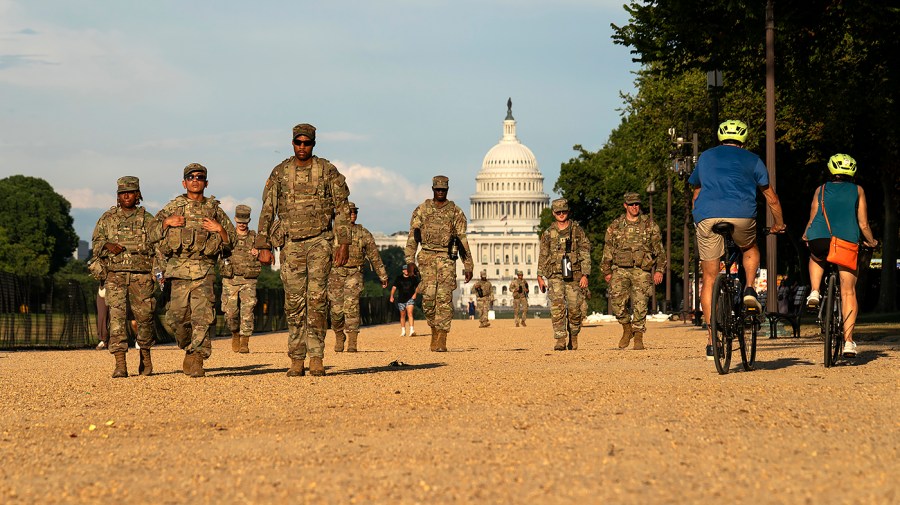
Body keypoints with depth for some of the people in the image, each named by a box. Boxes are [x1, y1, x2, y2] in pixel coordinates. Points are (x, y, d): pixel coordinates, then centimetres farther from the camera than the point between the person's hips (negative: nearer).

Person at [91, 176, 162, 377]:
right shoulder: (108, 218, 13)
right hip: (115, 275, 0)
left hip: (141, 276, 0)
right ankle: (120, 365, -13)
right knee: (117, 317, -10)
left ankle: (145, 354, 28)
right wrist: (107, 245, -8)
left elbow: (157, 234, -2)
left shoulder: (146, 218, 9)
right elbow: (96, 241, 12)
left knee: (144, 316, 4)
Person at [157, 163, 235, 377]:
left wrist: (219, 229, 0)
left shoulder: (214, 210, 14)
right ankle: (189, 347, 24)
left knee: (203, 314, -14)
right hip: (179, 269, 0)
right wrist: (166, 223, -3)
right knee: (178, 315, -3)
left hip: (204, 270, 0)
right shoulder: (173, 207, 12)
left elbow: (231, 242, 18)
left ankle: (197, 358, -14)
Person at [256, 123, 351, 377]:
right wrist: (264, 247, 3)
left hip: (319, 241, -1)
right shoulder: (280, 173, 6)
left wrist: (344, 243, -6)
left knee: (317, 299, -9)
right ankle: (297, 360, 5)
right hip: (291, 244, 1)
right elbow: (267, 211, 8)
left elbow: (342, 208, 3)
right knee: (294, 303, 0)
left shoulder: (328, 171, 3)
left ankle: (316, 357, -6)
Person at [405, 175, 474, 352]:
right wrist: (410, 260, -4)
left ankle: (441, 340, -10)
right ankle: (434, 328, 18)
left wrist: (468, 265, 3)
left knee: (444, 298, -9)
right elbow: (413, 236, 6)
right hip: (427, 257, 1)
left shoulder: (455, 212, 7)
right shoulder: (422, 210, 9)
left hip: (447, 258, -1)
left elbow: (462, 239, 7)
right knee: (428, 296, -6)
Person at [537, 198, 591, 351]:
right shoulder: (548, 233, 7)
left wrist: (585, 275, -7)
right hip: (555, 275, 1)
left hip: (574, 275, -1)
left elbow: (585, 253, 1)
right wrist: (540, 276, 8)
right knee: (557, 307, -12)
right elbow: (543, 256, 12)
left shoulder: (577, 231, 3)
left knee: (574, 308, 2)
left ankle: (573, 336, 23)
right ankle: (560, 340, -14)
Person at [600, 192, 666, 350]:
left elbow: (659, 249, 8)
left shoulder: (649, 224, 7)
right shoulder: (615, 226, 10)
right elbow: (608, 250, 13)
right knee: (617, 302, -12)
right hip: (620, 270, 1)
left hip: (641, 270, -1)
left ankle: (638, 337, 3)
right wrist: (606, 272, 9)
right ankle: (627, 329, 11)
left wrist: (659, 270, 0)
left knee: (640, 305, -7)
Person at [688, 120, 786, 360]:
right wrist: (779, 224, 39)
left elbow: (696, 194, 36)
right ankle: (749, 290, 8)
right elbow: (771, 198, 25)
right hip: (741, 216, -1)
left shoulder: (705, 157, 26)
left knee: (709, 278, 8)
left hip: (707, 217, 1)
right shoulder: (751, 160, 20)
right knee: (750, 249, 33)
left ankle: (712, 340, 1)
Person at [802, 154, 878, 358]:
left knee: (816, 258, 39)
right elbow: (863, 224, 12)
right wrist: (871, 242, 30)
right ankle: (848, 341, -1)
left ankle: (814, 292, 14)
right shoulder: (858, 191, 15)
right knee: (848, 292, 7)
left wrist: (806, 237, 36)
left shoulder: (821, 190, 18)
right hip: (848, 242, -1)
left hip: (819, 239, 1)